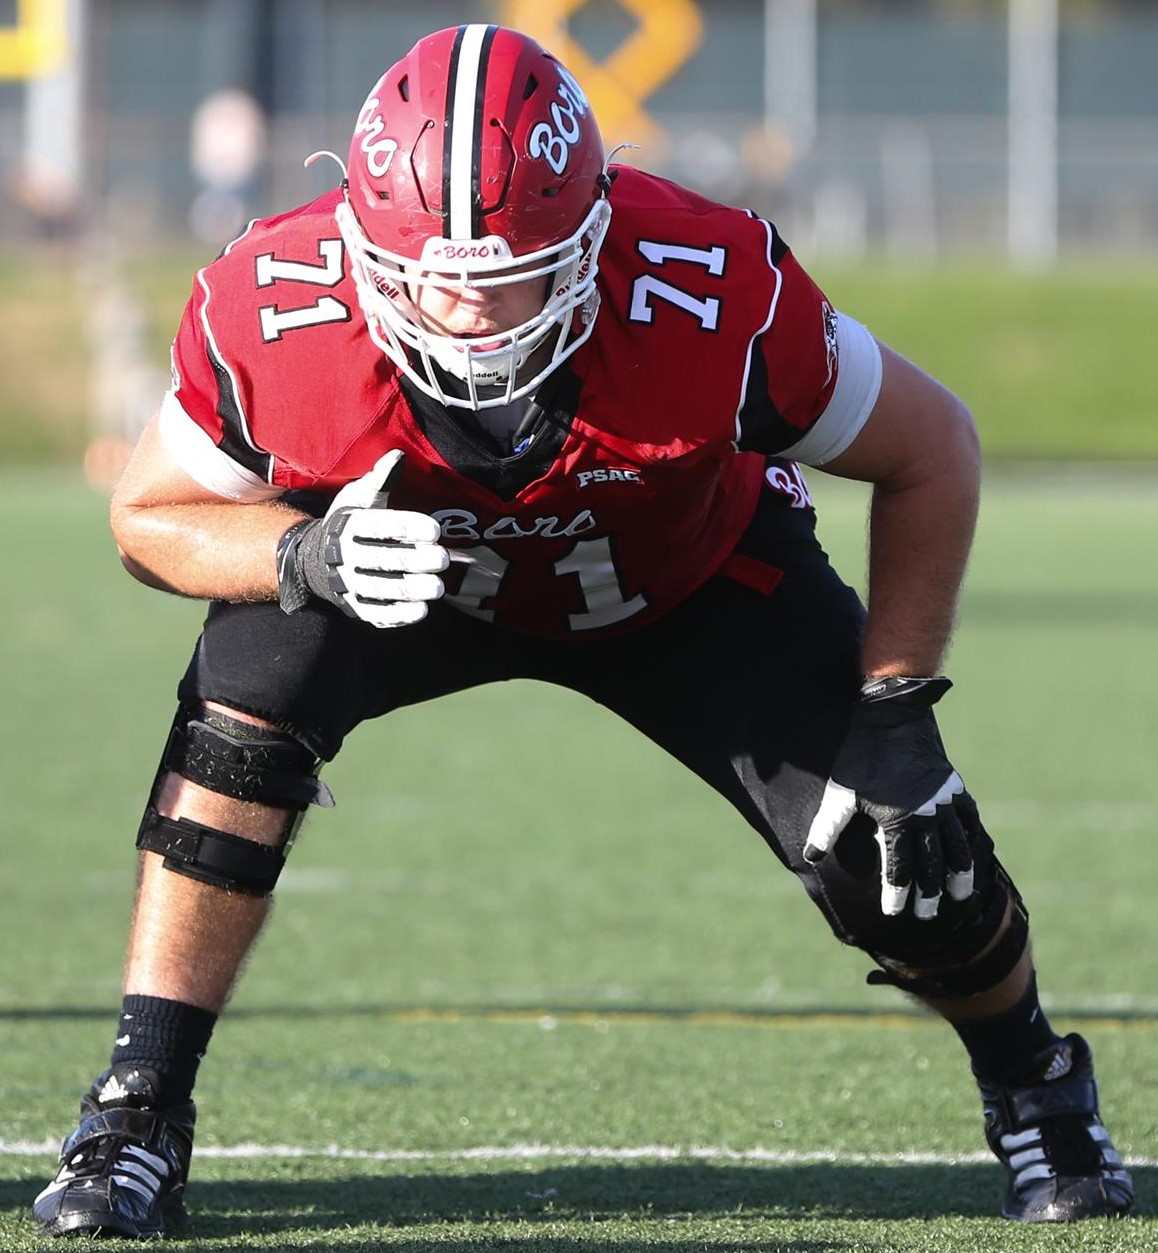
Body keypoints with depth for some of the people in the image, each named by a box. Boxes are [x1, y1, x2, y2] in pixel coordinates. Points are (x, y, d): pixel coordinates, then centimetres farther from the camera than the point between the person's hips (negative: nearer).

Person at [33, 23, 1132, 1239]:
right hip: (408, 561, 1)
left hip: (690, 574, -1)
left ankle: (1032, 1082, 22)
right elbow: (153, 515, -15)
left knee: (888, 854, -13)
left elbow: (929, 449, -19)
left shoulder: (708, 298, -39)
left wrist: (893, 708, -20)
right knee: (244, 707, -28)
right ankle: (139, 1115, -16)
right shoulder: (278, 307, -35)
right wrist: (307, 558, -36)